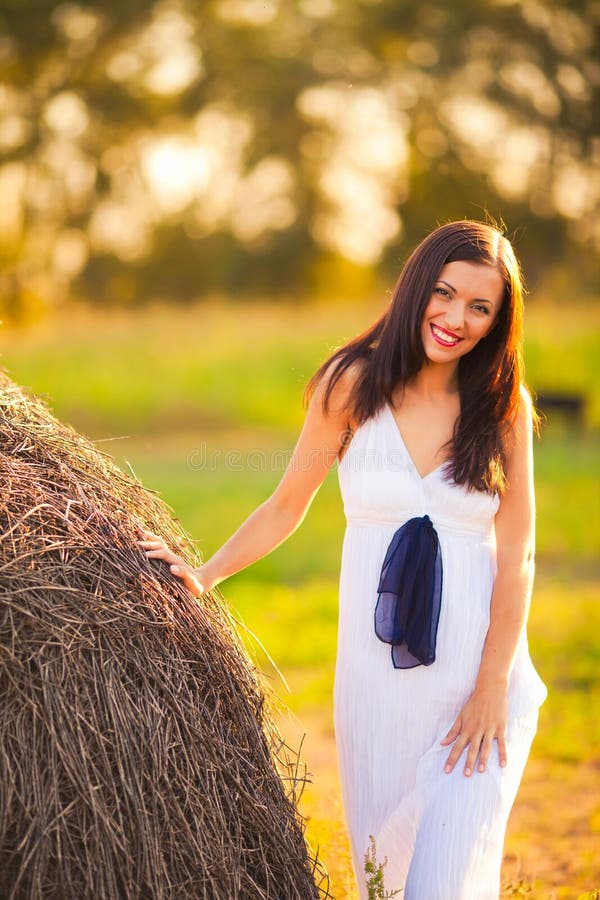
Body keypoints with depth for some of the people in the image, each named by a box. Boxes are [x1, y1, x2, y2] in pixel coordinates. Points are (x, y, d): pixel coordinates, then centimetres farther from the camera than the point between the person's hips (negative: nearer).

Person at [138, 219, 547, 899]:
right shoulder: (353, 385, 0)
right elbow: (287, 506, 10)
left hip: (479, 670, -1)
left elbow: (515, 553, -1)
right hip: (377, 667, 1)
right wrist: (201, 578, 4)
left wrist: (492, 687, -6)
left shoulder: (504, 407, -1)